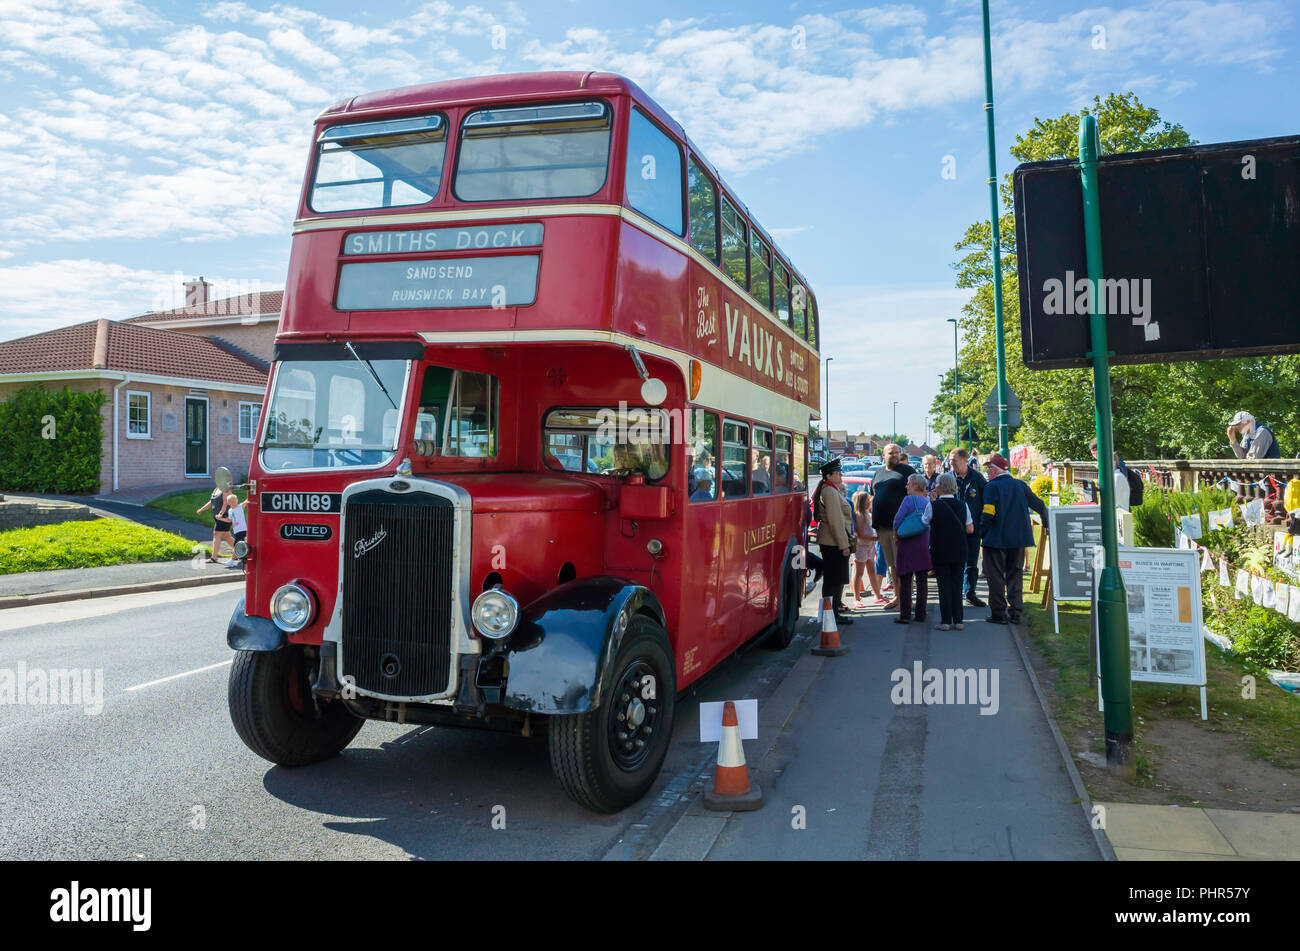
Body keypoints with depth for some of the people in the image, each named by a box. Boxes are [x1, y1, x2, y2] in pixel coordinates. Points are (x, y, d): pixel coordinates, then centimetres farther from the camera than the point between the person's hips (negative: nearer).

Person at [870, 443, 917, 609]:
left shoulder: (907, 471, -1)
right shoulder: (878, 473, 17)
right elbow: (873, 496, 24)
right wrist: (874, 522, 16)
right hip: (882, 526, 6)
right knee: (891, 563, 13)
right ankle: (897, 596, 22)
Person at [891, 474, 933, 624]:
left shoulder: (909, 499, -10)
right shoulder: (928, 500, 8)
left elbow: (898, 518, -12)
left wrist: (896, 533, 3)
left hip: (908, 544, -5)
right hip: (925, 544, 5)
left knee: (905, 580, -1)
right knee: (922, 580, 9)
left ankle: (905, 615, -3)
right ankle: (920, 614, 13)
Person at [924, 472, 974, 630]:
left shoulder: (932, 505, -12)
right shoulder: (962, 505, -2)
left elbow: (924, 523, 2)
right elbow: (970, 529, 2)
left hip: (940, 552, -2)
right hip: (959, 552, 3)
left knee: (944, 585, 3)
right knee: (957, 585, 10)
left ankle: (946, 621, 2)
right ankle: (958, 620, 11)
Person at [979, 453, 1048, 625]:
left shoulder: (992, 487, -10)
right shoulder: (1020, 485, 6)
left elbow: (988, 514, -17)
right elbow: (1039, 505, 11)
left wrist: (982, 533, -4)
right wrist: (1046, 524, 25)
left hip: (996, 539, -5)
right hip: (1018, 539, 5)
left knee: (996, 576, 4)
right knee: (1015, 575, 13)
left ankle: (998, 613, 5)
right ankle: (1014, 612, 10)